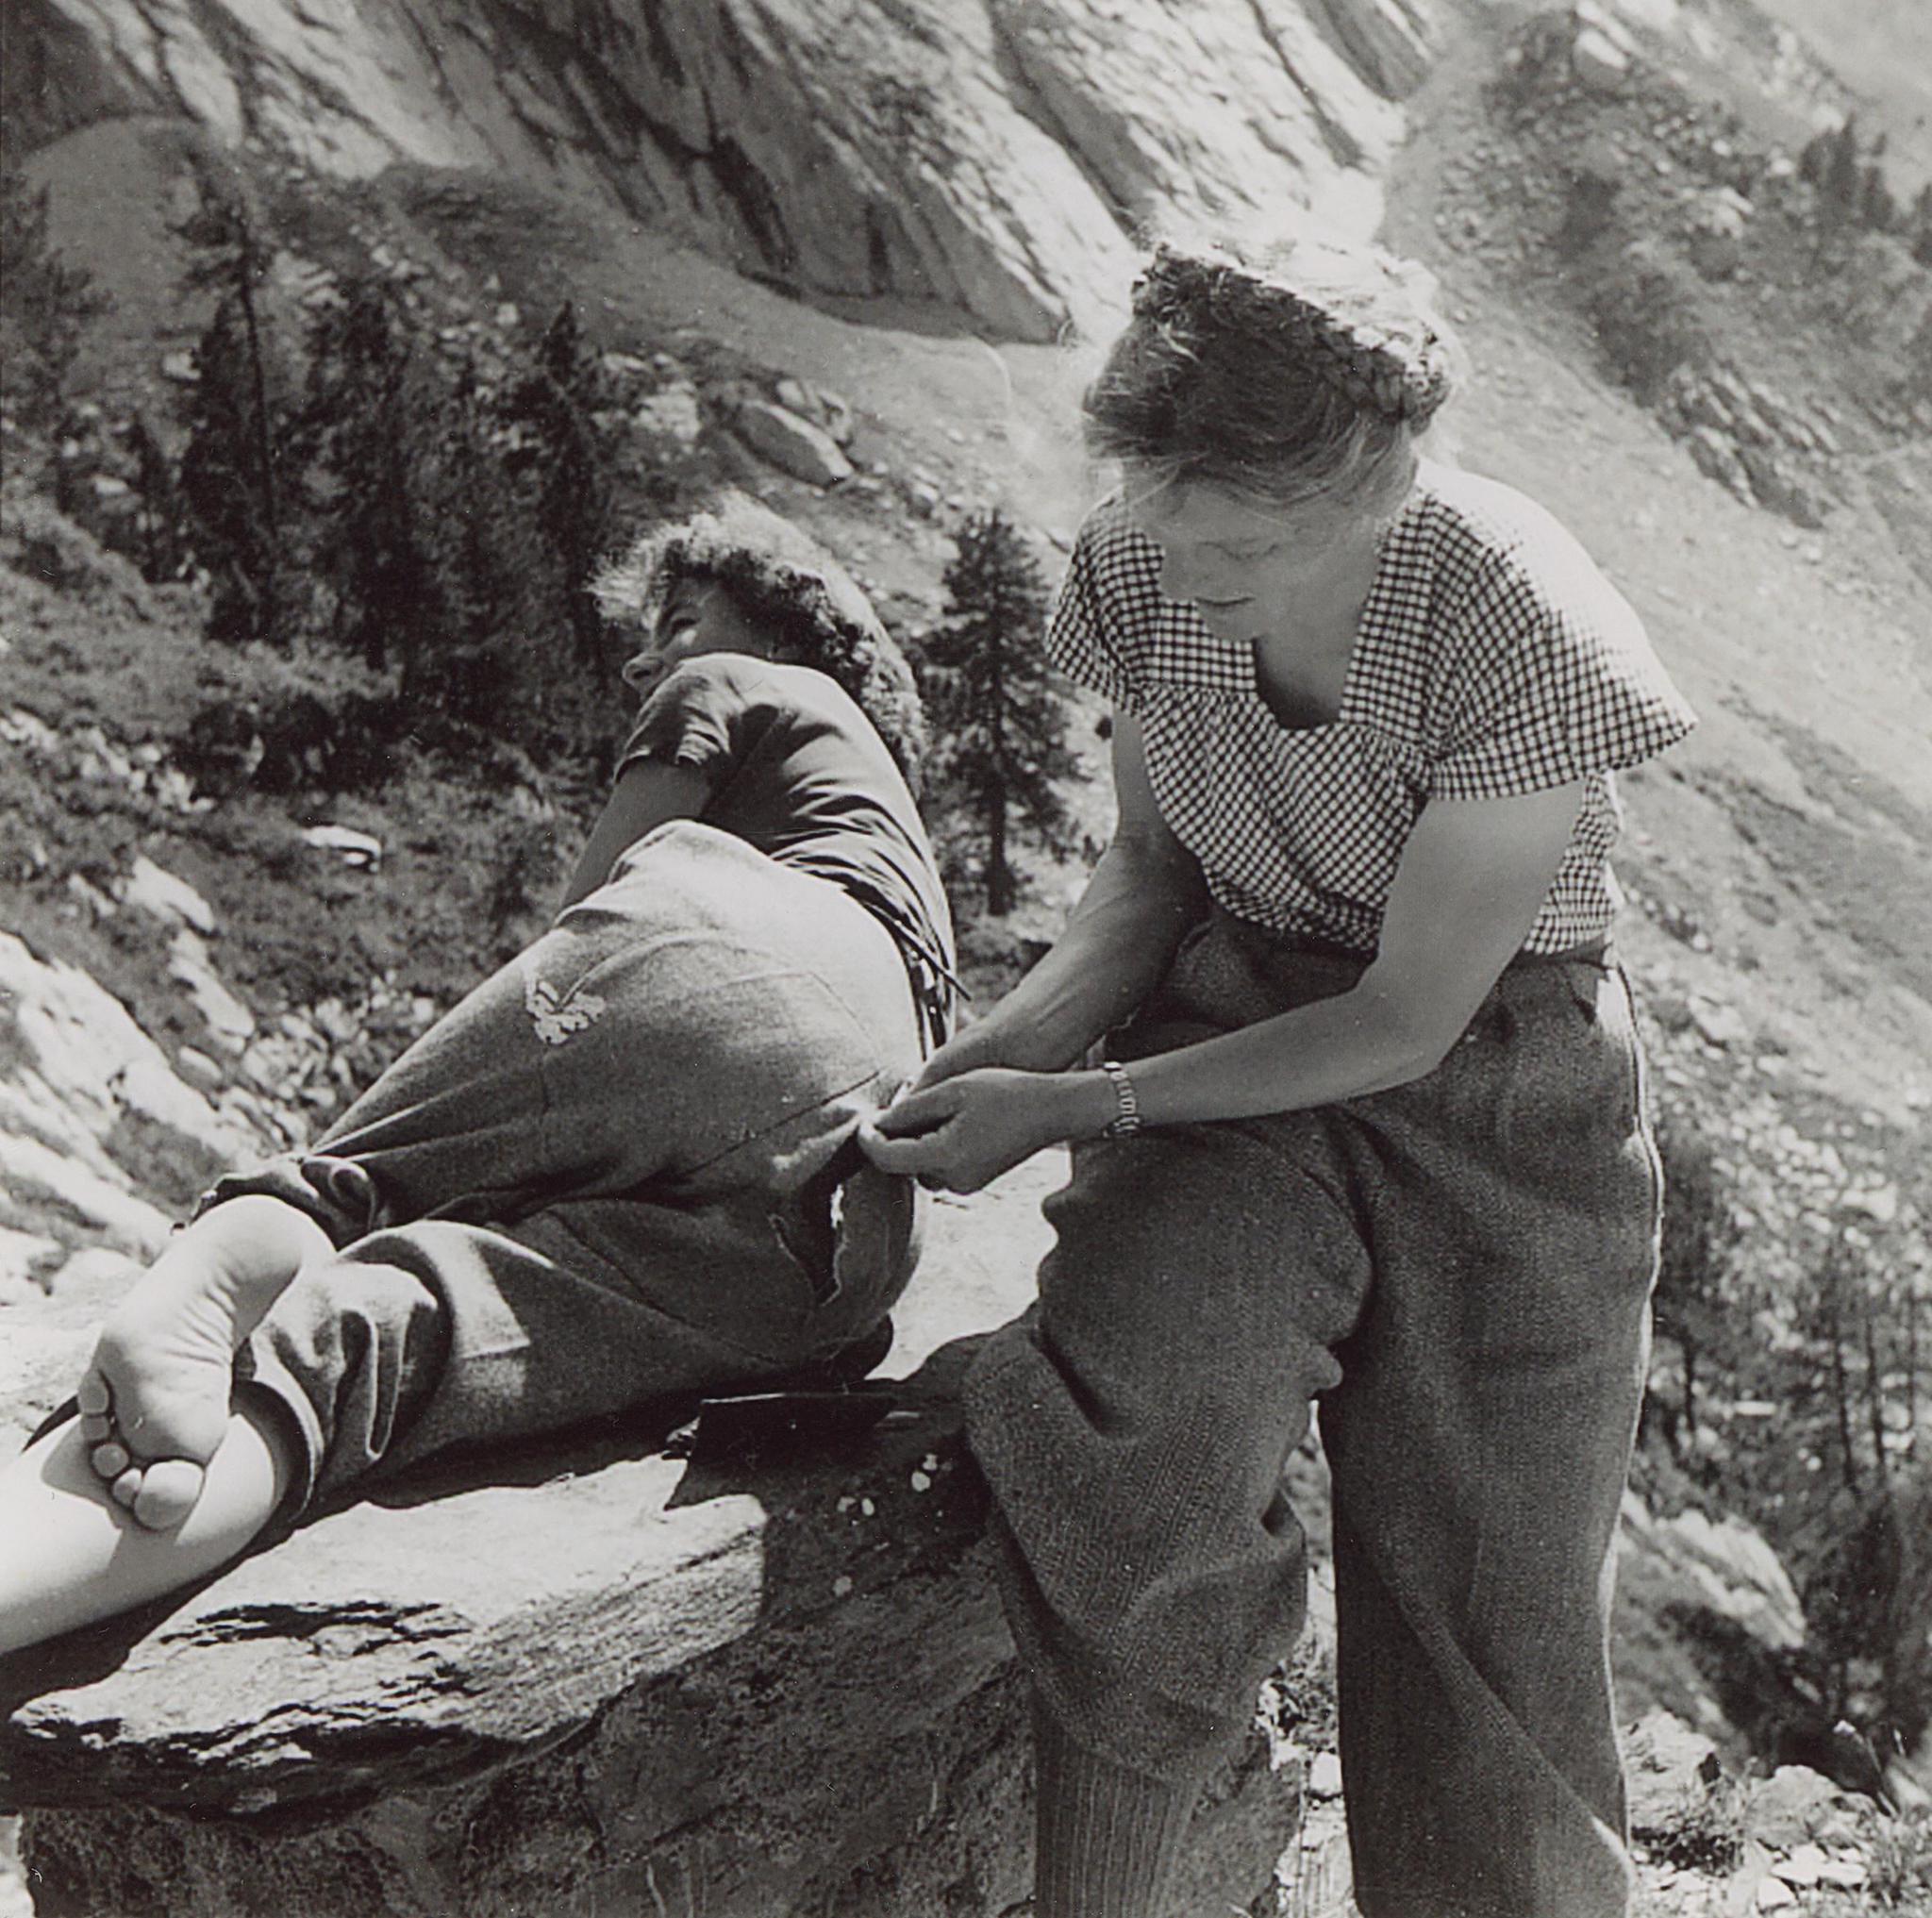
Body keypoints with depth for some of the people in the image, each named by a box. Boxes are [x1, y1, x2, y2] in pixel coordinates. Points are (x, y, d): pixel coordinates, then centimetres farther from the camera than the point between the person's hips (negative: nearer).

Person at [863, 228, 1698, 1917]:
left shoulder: (1528, 637, -23)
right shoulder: (1141, 568, -8)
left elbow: (1406, 1023, -17)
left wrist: (1071, 1109, -18)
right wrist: (1000, 1053, -10)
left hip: (1495, 1094, -2)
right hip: (1234, 1039, 2)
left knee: (1487, 1651, -2)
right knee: (1132, 1456, -28)